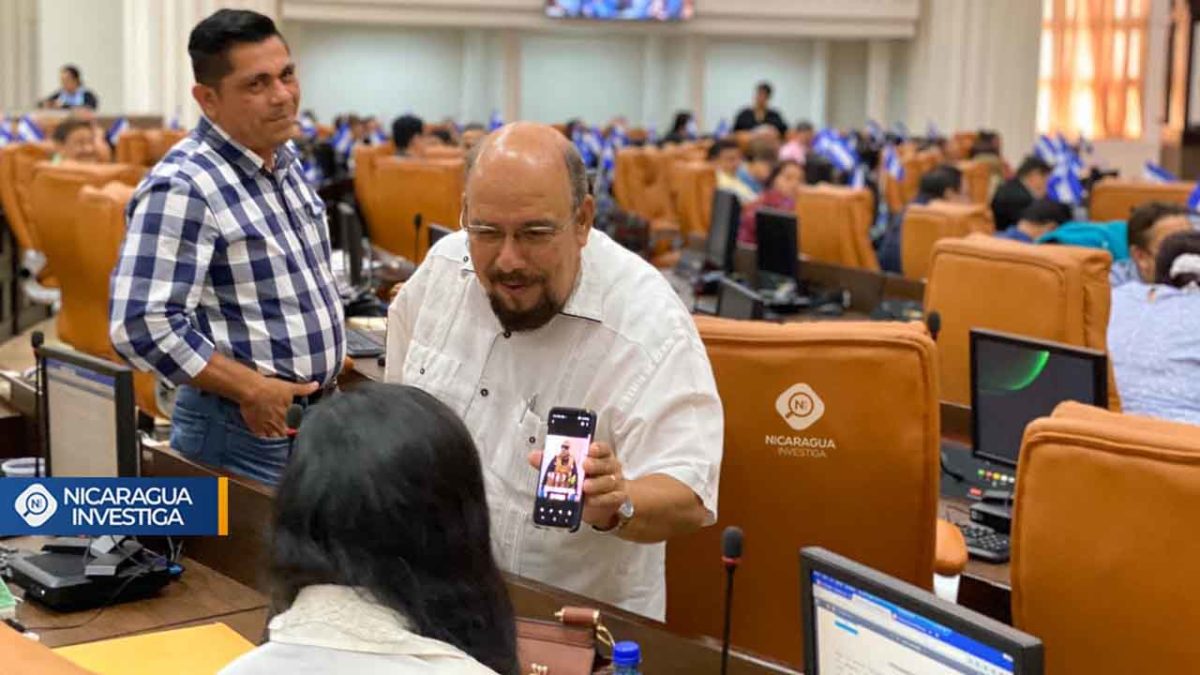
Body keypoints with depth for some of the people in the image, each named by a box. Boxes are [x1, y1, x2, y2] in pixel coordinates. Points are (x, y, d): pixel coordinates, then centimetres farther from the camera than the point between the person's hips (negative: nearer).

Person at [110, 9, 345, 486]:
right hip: (246, 428, -8)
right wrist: (254, 390, -21)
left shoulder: (286, 161, 7)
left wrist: (328, 374, 10)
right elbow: (142, 326, -26)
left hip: (316, 414, 8)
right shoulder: (183, 188, -20)